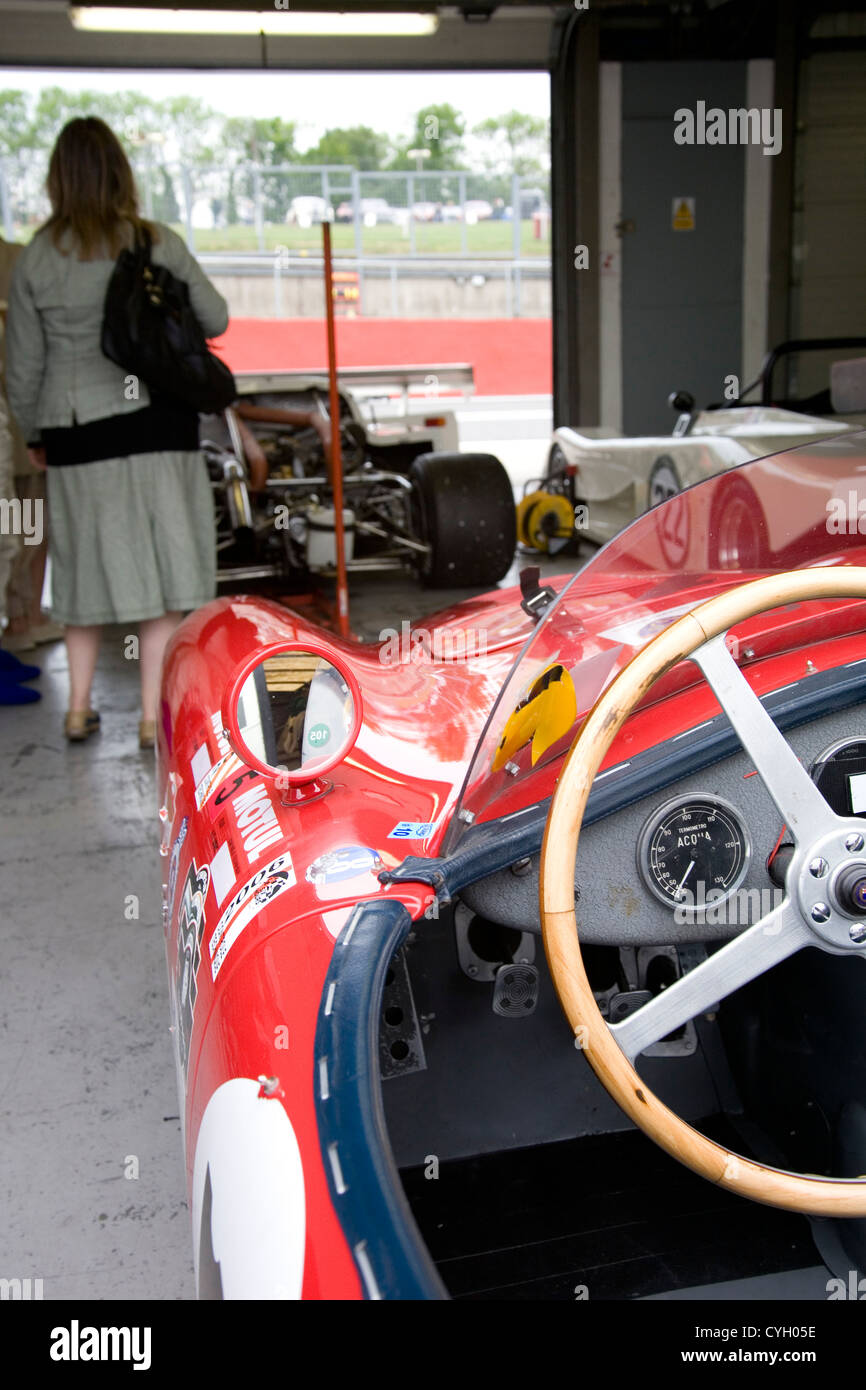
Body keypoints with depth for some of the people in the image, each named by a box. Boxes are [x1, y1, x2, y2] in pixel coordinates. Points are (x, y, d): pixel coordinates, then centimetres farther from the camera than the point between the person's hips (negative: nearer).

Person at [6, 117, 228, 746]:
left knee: (90, 563, 14)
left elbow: (24, 366, 5)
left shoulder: (37, 258, 0)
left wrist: (34, 434, 19)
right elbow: (216, 320, 4)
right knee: (162, 566, 4)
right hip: (157, 427, -2)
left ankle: (79, 708, 22)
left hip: (75, 433, 2)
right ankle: (153, 716, 7)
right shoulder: (160, 243, -4)